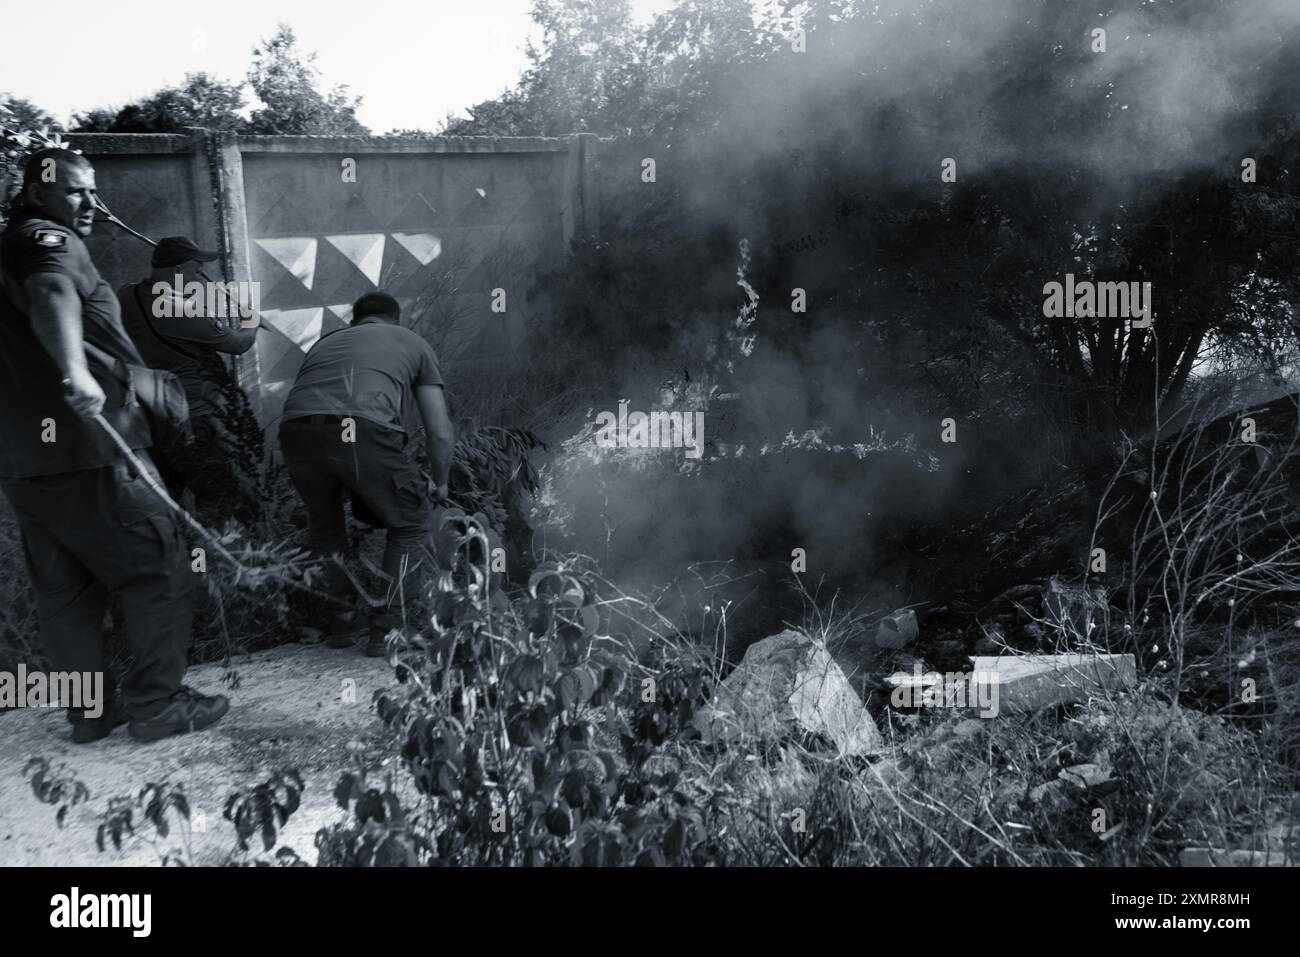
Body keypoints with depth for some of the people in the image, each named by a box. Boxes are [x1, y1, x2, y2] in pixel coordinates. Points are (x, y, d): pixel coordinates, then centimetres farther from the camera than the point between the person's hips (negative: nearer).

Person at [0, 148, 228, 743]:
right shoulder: (48, 240, -9)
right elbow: (52, 296, -31)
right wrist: (74, 370, -50)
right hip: (84, 448, -10)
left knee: (64, 588, 13)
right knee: (159, 570, -2)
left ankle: (89, 711, 20)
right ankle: (156, 705, 1)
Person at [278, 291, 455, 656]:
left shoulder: (326, 341, 39)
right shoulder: (413, 342, 31)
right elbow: (440, 433, 25)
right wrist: (439, 485, 43)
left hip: (297, 431, 4)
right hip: (366, 431, -3)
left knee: (324, 523, 31)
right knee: (411, 525, 21)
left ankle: (337, 624, 33)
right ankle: (386, 631, 16)